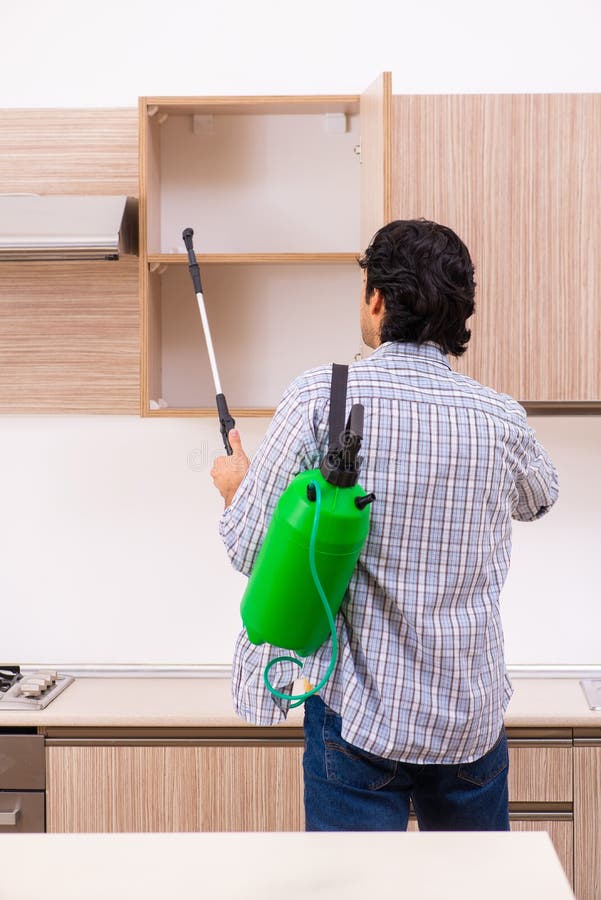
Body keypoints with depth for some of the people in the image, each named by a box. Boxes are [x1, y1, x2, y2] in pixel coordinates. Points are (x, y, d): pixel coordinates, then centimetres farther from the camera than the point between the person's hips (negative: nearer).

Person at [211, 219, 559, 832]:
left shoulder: (320, 398, -13)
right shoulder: (502, 419, -3)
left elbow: (252, 548, -10)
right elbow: (538, 498, 21)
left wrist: (237, 488, 13)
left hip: (359, 713, -3)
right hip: (473, 718, 4)